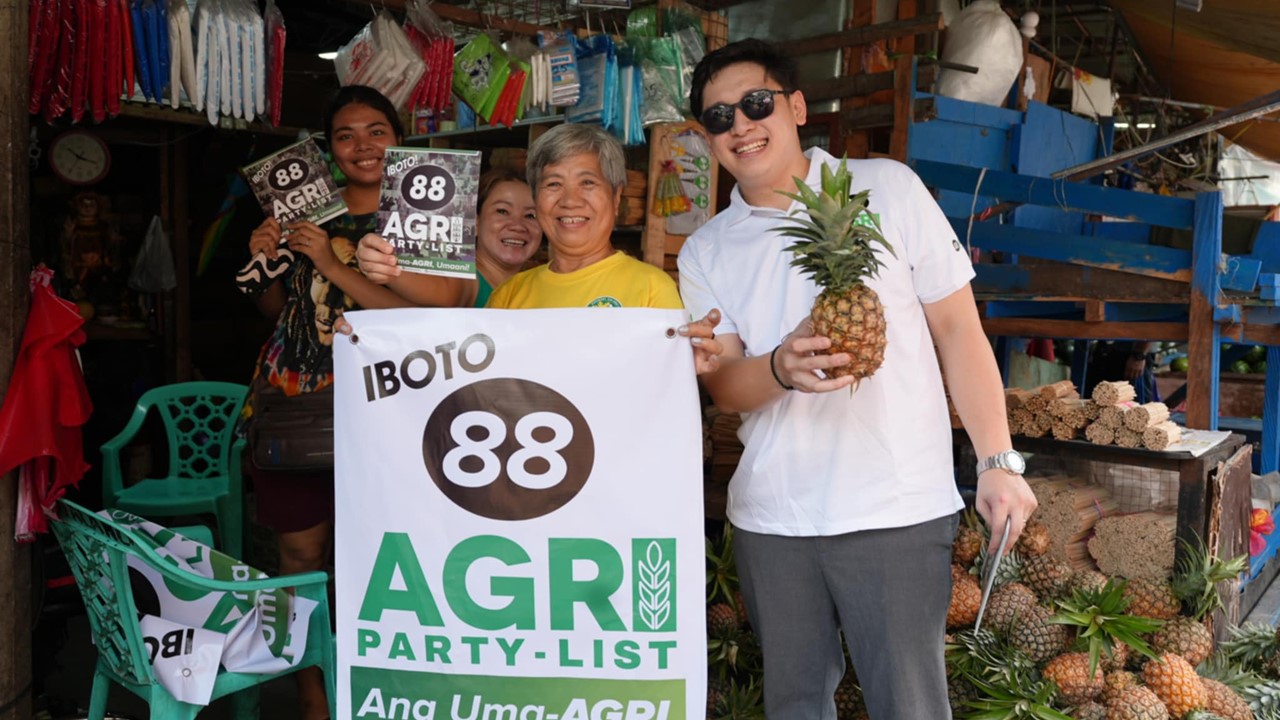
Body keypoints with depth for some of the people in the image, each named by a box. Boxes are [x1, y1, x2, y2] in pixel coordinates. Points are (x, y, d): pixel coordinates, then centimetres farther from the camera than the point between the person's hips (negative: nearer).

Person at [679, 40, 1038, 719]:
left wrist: (999, 462, -6)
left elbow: (958, 329, 0)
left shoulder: (888, 189, -1)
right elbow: (723, 385, -2)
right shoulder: (705, 253, 6)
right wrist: (781, 369, -25)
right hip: (768, 512, 3)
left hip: (896, 508, -3)